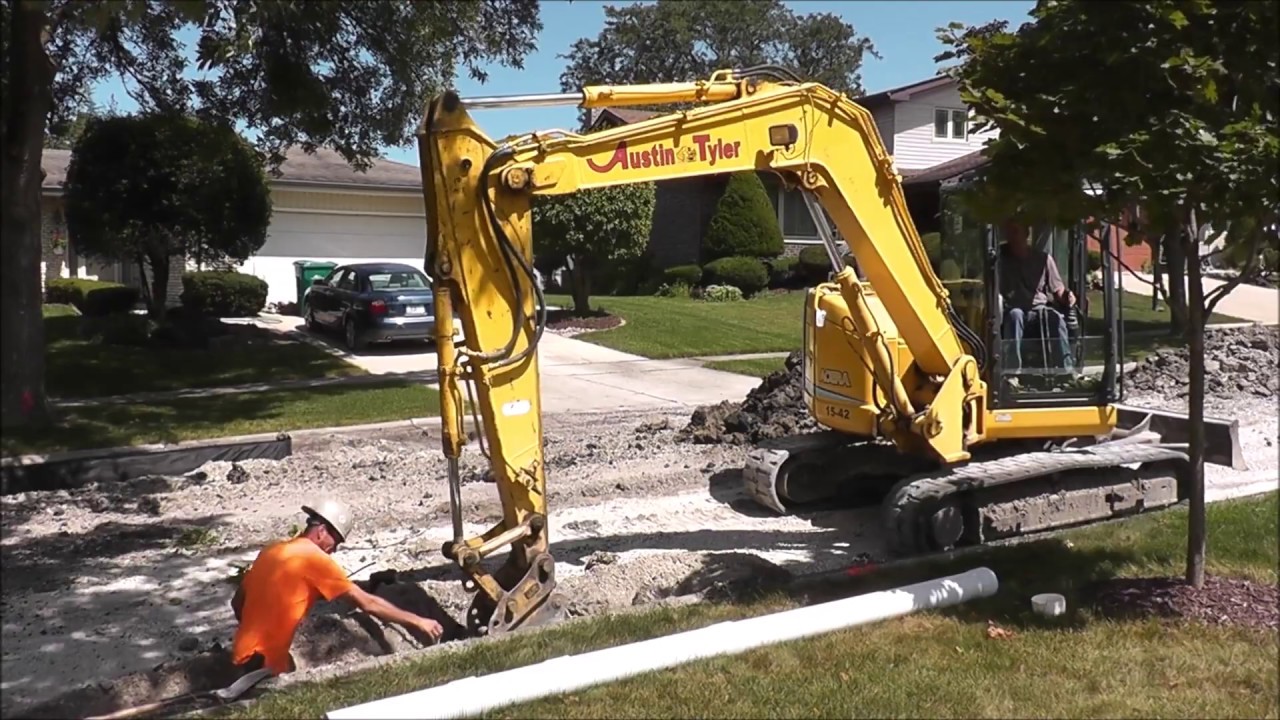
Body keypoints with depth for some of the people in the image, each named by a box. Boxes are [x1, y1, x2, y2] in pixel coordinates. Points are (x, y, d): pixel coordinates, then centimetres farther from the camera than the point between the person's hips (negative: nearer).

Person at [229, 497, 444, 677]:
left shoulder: (273, 549, 8)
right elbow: (367, 603, -16)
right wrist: (417, 621, -11)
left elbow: (238, 602, 15)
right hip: (265, 660, -9)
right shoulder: (314, 558, -16)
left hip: (246, 652, 9)